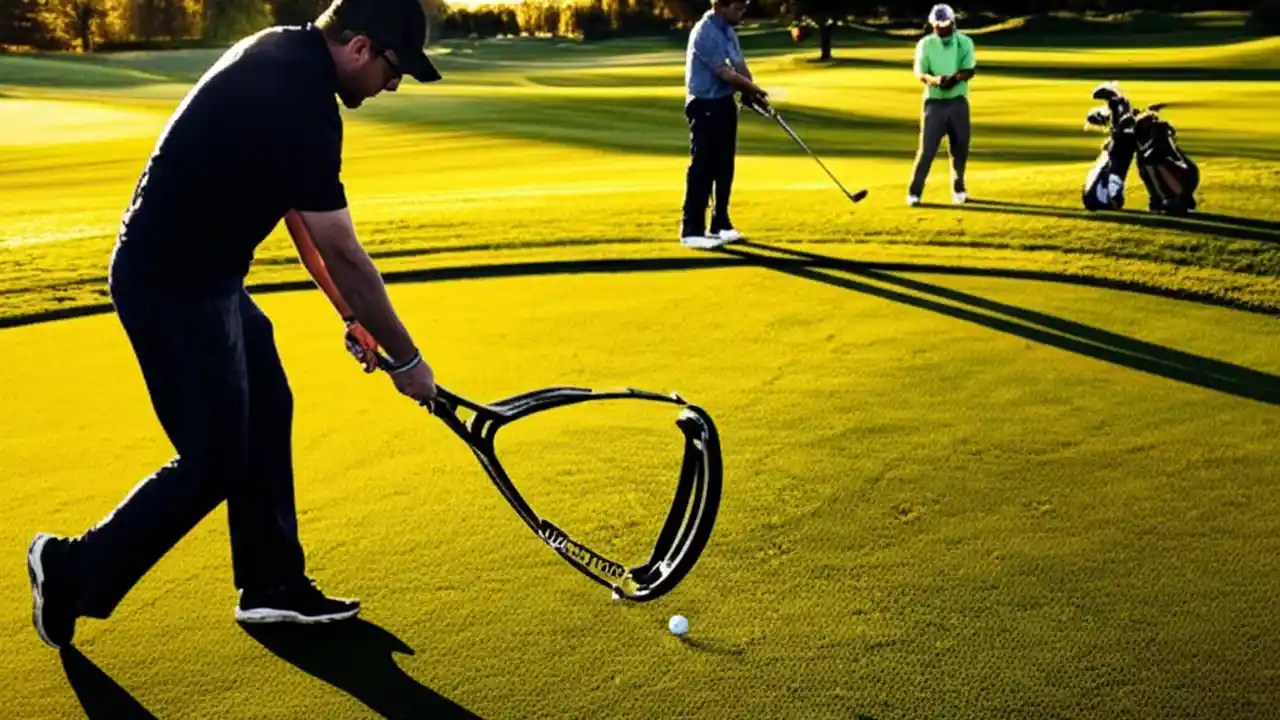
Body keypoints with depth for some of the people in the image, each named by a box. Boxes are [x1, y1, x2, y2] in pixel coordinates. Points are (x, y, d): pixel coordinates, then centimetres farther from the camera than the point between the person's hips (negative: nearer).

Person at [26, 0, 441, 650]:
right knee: (213, 464, 0)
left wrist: (351, 313, 11)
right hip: (171, 287, -10)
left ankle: (271, 585, 25)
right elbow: (341, 254, -22)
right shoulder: (302, 103, -25)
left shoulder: (283, 52, 6)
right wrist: (405, 359, -11)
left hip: (199, 272, 10)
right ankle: (76, 570, 17)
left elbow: (301, 213, 11)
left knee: (266, 414, 14)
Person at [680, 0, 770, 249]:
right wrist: (753, 88, -7)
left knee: (724, 168, 12)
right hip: (706, 107, -9)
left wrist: (752, 93, -4)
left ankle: (720, 224, 20)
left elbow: (739, 65, 10)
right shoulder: (706, 32, -19)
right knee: (702, 169, -7)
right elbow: (724, 73, -20)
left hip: (724, 104, 9)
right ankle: (692, 231, -4)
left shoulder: (727, 30, 11)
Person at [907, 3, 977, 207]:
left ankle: (958, 190, 23)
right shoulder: (925, 44, -2)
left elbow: (970, 70, -9)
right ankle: (914, 192, -1)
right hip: (934, 102, -2)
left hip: (958, 101, 2)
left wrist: (955, 78, -30)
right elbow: (919, 72, -11)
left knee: (960, 148, 6)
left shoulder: (964, 42, 0)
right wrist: (935, 79, -33)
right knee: (927, 148, -7)